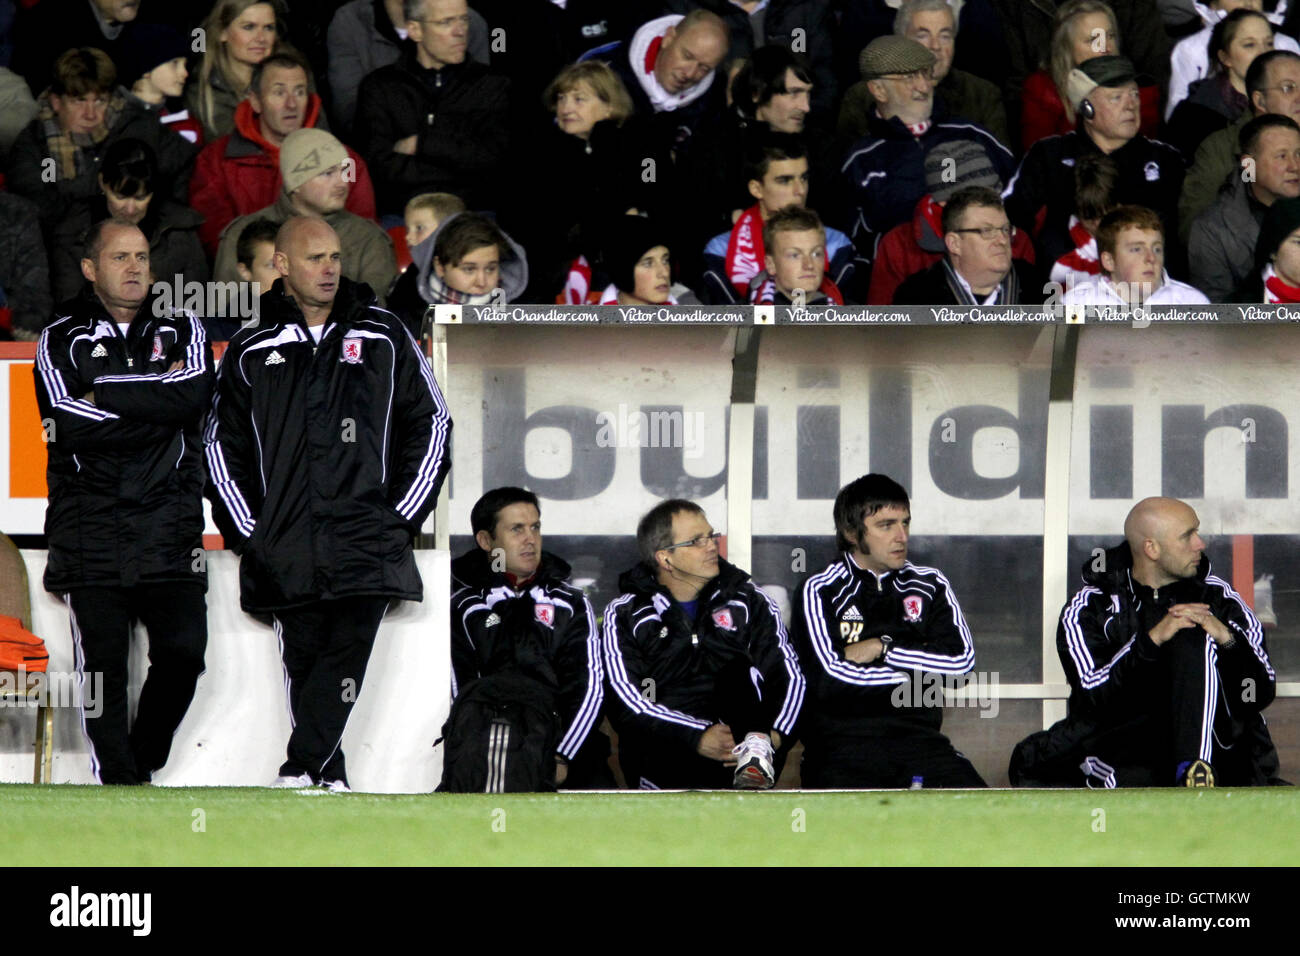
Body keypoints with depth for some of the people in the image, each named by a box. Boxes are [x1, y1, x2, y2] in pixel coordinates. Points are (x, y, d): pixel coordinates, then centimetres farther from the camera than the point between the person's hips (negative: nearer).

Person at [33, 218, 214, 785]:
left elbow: (195, 394, -9)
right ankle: (118, 783, 1)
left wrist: (106, 397, -10)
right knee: (103, 665, -5)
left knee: (183, 652, -7)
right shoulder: (63, 339, 7)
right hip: (91, 535, -2)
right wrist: (157, 400, -9)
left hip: (169, 525, 2)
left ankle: (144, 760, 12)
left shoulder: (182, 331, 13)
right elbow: (69, 425, -10)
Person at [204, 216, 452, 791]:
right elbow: (221, 444, 15)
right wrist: (245, 529, 5)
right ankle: (330, 776, 10)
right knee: (304, 665, 2)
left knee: (346, 653, -16)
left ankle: (299, 772, -18)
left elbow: (430, 422, 12)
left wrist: (404, 516, 4)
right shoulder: (251, 352, 10)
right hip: (286, 547, 2)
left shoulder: (382, 338, 8)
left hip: (366, 543, -2)